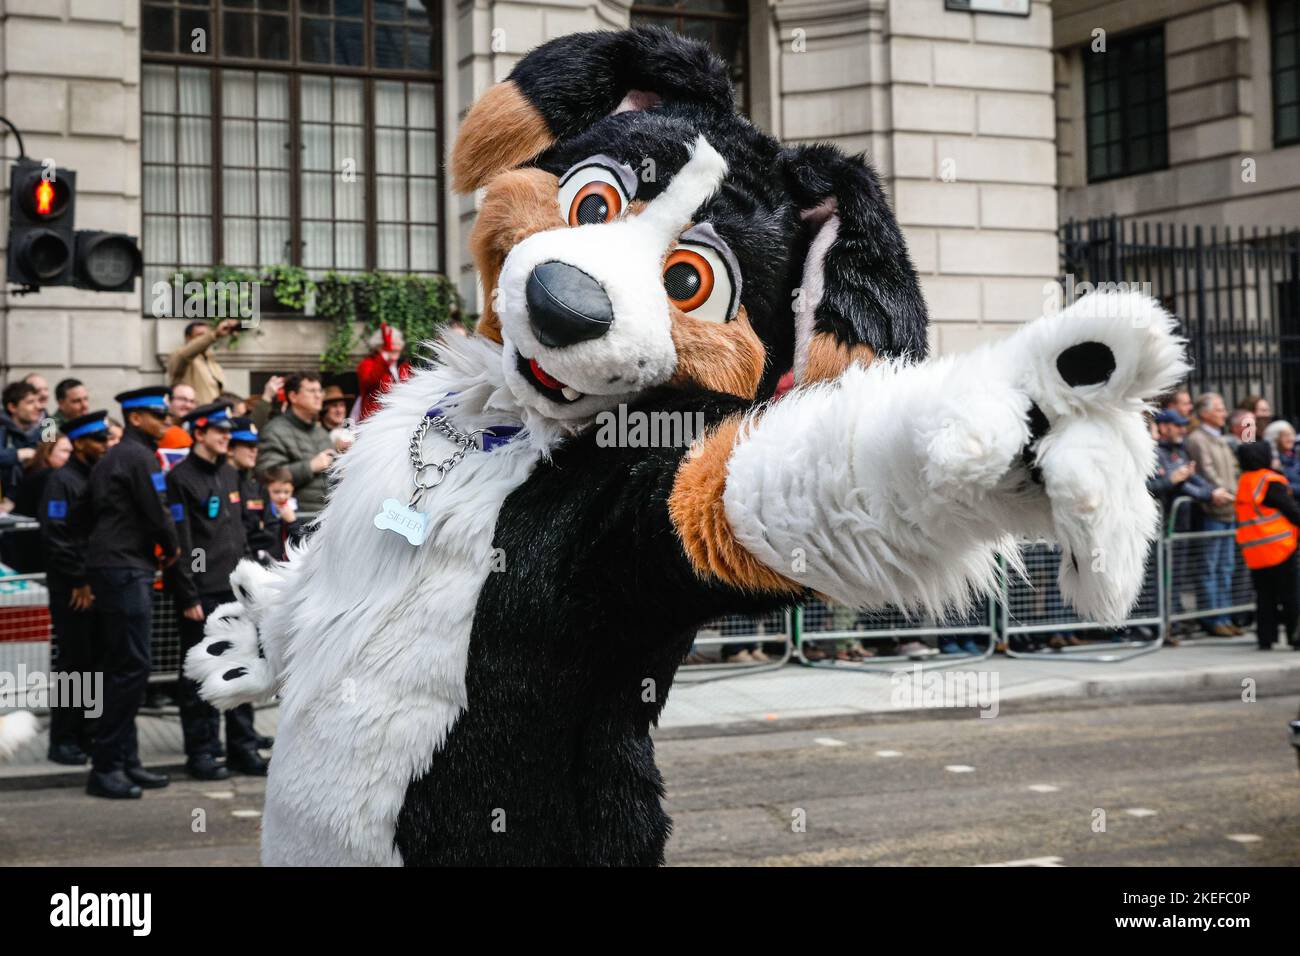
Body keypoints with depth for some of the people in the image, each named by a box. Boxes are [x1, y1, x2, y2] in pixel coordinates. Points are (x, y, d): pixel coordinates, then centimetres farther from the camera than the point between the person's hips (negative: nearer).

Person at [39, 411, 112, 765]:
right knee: (72, 664, -3)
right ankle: (63, 742, 5)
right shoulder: (62, 481, -8)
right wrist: (79, 582, -15)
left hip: (98, 586, 7)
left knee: (96, 663, 9)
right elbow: (55, 537, -15)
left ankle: (88, 735, 18)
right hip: (73, 590, -7)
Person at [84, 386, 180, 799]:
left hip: (111, 567, 10)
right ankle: (105, 768, -7)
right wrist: (172, 549, 5)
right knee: (132, 667, -9)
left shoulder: (112, 457, 19)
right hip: (125, 569, -10)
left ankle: (125, 761, 16)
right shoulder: (140, 457, -11)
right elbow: (158, 514, -13)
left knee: (123, 667, 12)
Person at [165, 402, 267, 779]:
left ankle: (243, 747, 17)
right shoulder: (180, 478, -8)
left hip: (235, 589, 7)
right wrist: (189, 597, -14)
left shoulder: (230, 474, 15)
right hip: (202, 592, -7)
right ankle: (200, 752, 8)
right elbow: (179, 543, -12)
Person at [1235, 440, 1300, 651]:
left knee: (1264, 596, 11)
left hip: (1253, 552, 6)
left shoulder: (1242, 482, 10)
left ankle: (1265, 637, 8)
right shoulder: (1270, 481, -12)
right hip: (1278, 547, -6)